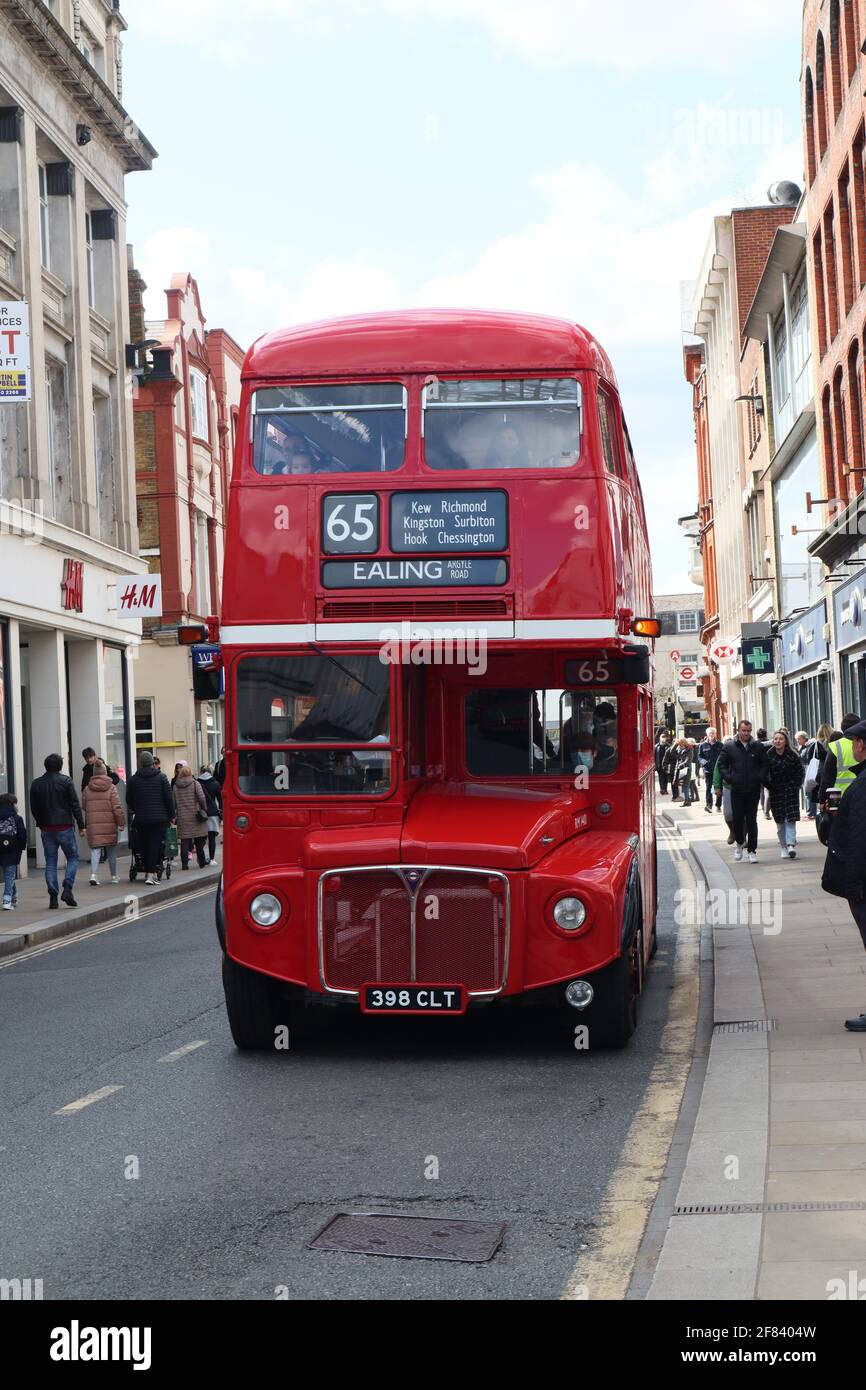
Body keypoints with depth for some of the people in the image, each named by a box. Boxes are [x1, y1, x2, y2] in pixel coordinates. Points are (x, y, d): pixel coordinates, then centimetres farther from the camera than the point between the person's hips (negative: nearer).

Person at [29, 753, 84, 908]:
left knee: (50, 862, 7)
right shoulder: (66, 781, -6)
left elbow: (34, 808, 9)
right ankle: (67, 889, -9)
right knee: (73, 857, 8)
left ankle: (53, 896, 2)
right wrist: (81, 825, -3)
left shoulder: (36, 784, 5)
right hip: (65, 827, -3)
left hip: (47, 829, 3)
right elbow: (75, 805, -7)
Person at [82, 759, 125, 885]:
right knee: (111, 850, 11)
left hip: (93, 824, 1)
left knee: (95, 849, 0)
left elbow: (85, 808, 11)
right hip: (109, 823, -1)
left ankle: (94, 874, -18)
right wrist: (121, 823, -2)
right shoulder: (111, 788, -4)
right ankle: (114, 876, 21)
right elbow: (117, 808, -7)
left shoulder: (87, 789, 4)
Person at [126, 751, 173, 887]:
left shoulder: (133, 780, 1)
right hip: (159, 818, -2)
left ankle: (148, 871, 18)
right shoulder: (161, 777, -3)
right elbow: (168, 798, -3)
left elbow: (129, 800, 8)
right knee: (155, 844, -3)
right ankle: (151, 873, -11)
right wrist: (171, 815, 6)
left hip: (140, 819, 2)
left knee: (143, 845, 13)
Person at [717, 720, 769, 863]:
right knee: (737, 818, 2)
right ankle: (739, 842, 29)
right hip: (737, 789, 0)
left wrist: (761, 777, -6)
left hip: (753, 790, 0)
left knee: (751, 820, 2)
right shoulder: (729, 747, 2)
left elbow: (765, 764, 9)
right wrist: (728, 778, -6)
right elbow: (721, 764, 7)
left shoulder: (758, 747, 4)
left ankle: (752, 850, 7)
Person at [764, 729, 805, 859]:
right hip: (775, 791, 1)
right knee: (780, 821, 5)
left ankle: (791, 844, -17)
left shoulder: (792, 755, -6)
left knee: (791, 819, -11)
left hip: (791, 790, -1)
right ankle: (783, 847, 13)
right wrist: (768, 786, -3)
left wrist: (796, 784, -4)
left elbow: (801, 771, 3)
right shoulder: (768, 755, -4)